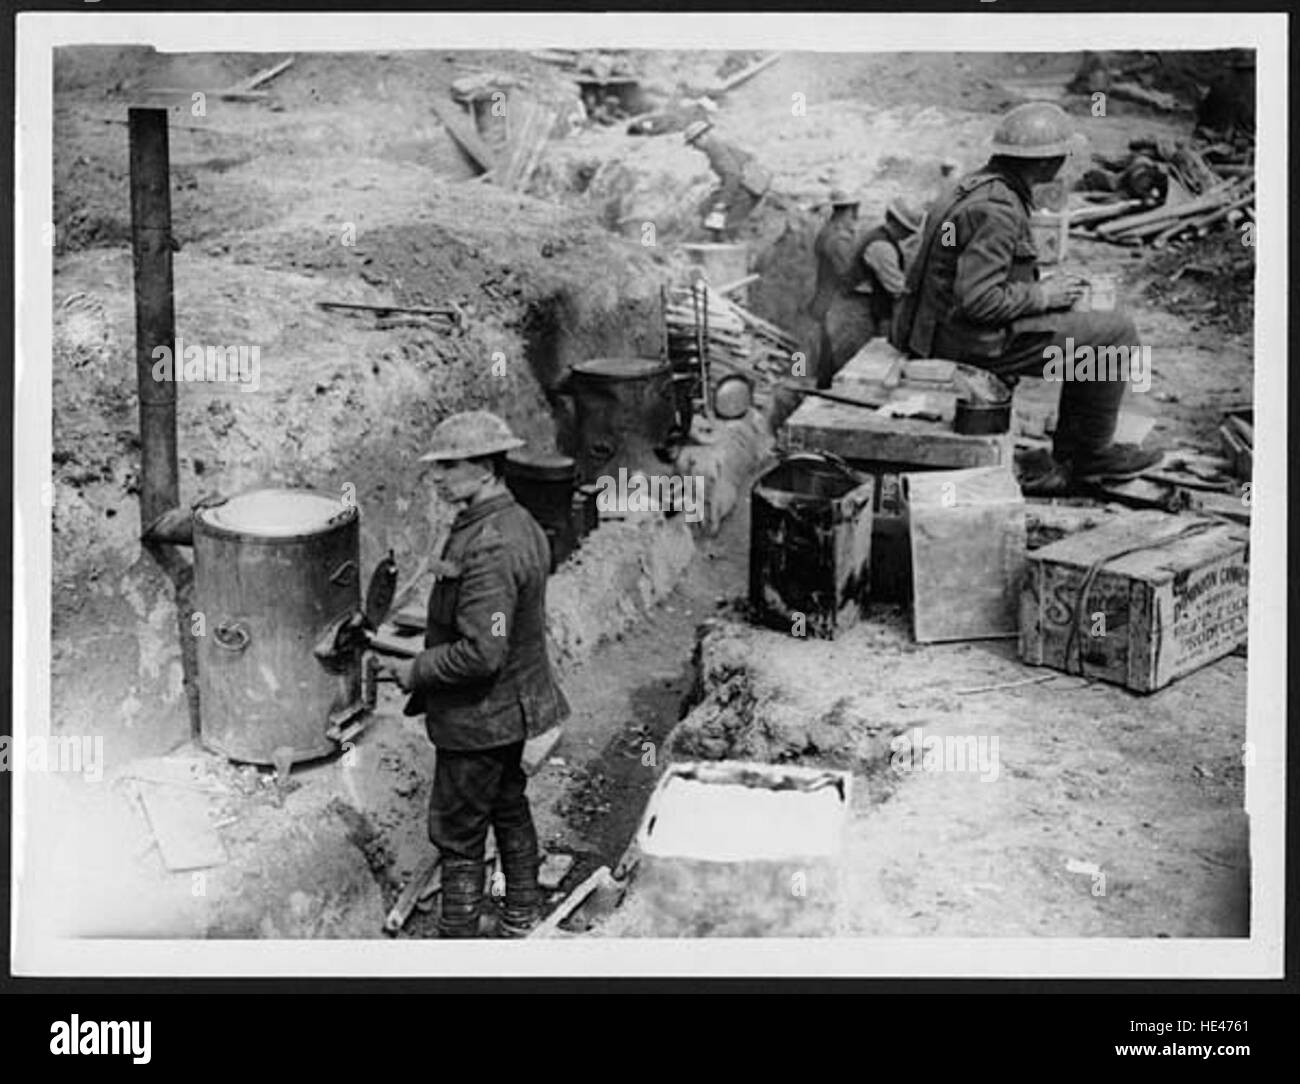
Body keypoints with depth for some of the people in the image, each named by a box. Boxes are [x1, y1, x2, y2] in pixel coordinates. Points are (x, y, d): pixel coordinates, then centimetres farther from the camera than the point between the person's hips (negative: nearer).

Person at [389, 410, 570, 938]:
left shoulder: (489, 547, -28)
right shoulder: (520, 524, 3)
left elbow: (482, 653, -31)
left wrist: (418, 672, -16)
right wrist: (428, 654, 15)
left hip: (479, 718, -10)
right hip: (516, 705, 10)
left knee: (458, 836, 4)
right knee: (509, 809, 24)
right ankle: (522, 919, 40)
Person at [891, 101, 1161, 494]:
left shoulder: (982, 185, 10)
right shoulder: (997, 210, -23)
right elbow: (977, 300, -29)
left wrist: (1040, 288, 10)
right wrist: (1041, 295, -14)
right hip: (979, 340, -10)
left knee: (1097, 332, 20)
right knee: (1117, 334, -3)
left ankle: (1068, 462, 19)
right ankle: (1094, 452, 14)